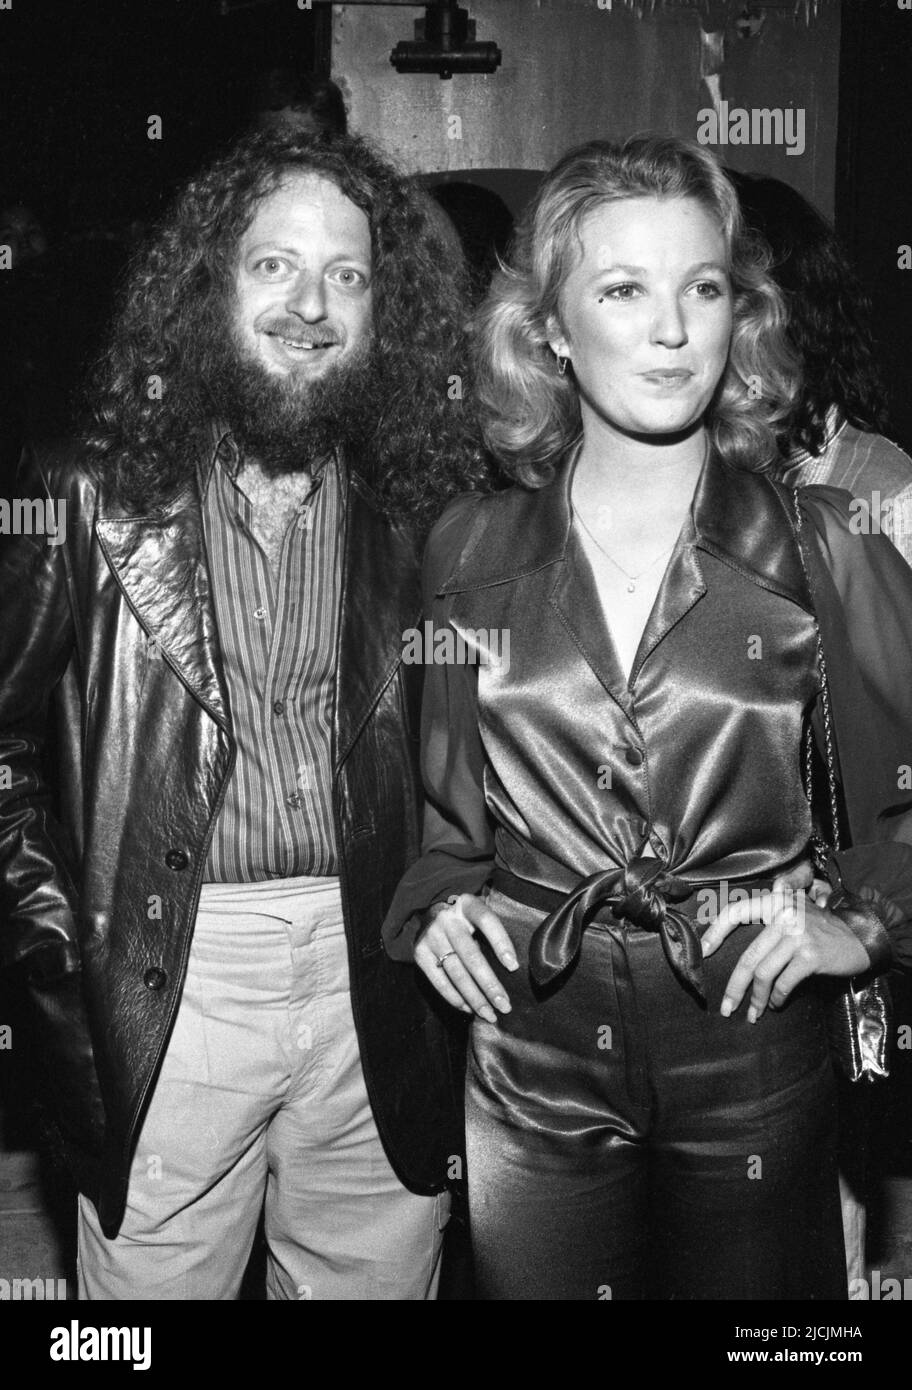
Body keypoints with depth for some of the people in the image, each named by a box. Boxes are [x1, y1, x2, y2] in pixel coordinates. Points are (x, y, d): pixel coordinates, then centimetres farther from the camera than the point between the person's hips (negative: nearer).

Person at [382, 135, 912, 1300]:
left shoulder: (817, 547, -5)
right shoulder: (469, 552, -1)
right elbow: (422, 781, 12)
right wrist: (432, 900, -3)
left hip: (751, 1042, 0)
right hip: (531, 1044, 1)